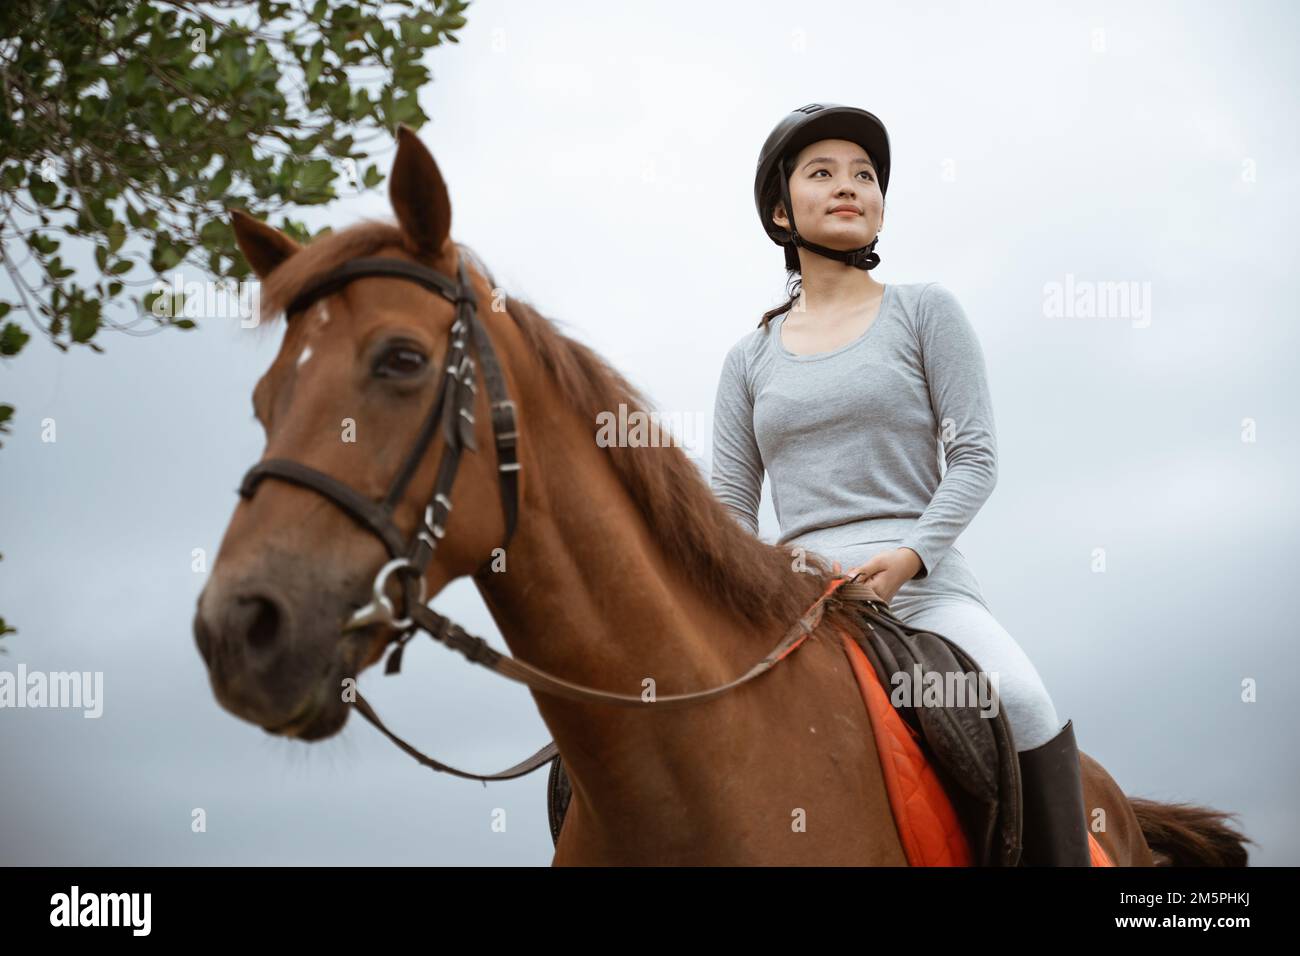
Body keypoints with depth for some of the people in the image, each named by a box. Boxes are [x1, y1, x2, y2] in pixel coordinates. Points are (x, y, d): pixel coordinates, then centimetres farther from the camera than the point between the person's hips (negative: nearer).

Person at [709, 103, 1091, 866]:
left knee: (1024, 702, -32)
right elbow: (731, 503, 15)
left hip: (923, 583, -2)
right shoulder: (752, 357, 18)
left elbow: (975, 457, 1)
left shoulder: (926, 312, 10)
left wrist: (909, 555, -15)